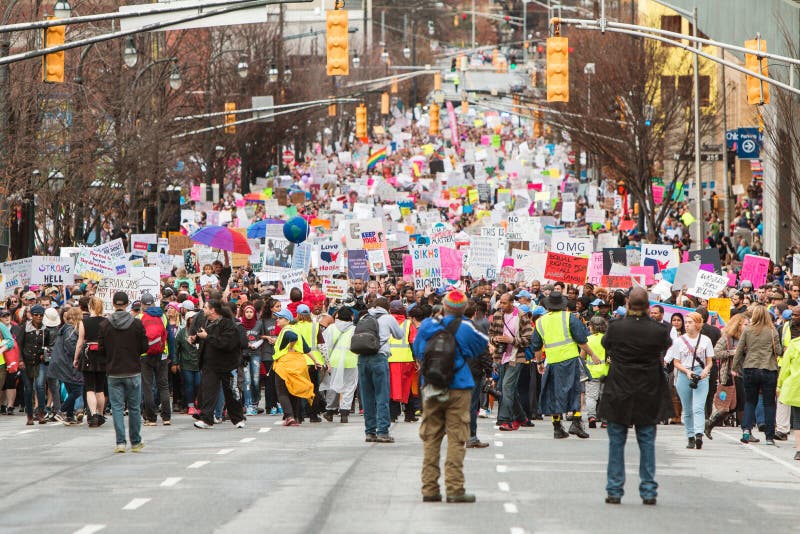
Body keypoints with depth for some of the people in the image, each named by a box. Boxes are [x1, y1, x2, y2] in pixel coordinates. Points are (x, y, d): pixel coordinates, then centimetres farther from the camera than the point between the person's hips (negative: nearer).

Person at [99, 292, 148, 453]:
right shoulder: (137, 324, -6)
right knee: (134, 407, 9)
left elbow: (101, 349, -2)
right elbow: (144, 347, -2)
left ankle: (120, 442, -4)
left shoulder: (104, 325, -5)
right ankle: (135, 442, 15)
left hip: (114, 373, 0)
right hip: (133, 372, 0)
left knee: (117, 407, 4)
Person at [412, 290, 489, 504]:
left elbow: (417, 351, 13)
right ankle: (455, 489, -5)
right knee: (457, 440, -1)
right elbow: (483, 344, 9)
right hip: (458, 389, -3)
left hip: (430, 389, 3)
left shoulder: (426, 325, 1)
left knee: (430, 438, 8)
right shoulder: (465, 328, -8)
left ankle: (429, 489, 7)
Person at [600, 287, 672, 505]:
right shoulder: (659, 330, -12)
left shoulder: (615, 327, -14)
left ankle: (614, 491, 8)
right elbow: (667, 344, 10)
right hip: (648, 396, 1)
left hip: (618, 395, -1)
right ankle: (649, 491, 8)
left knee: (616, 442, 8)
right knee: (647, 442, 9)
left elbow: (605, 344, 8)